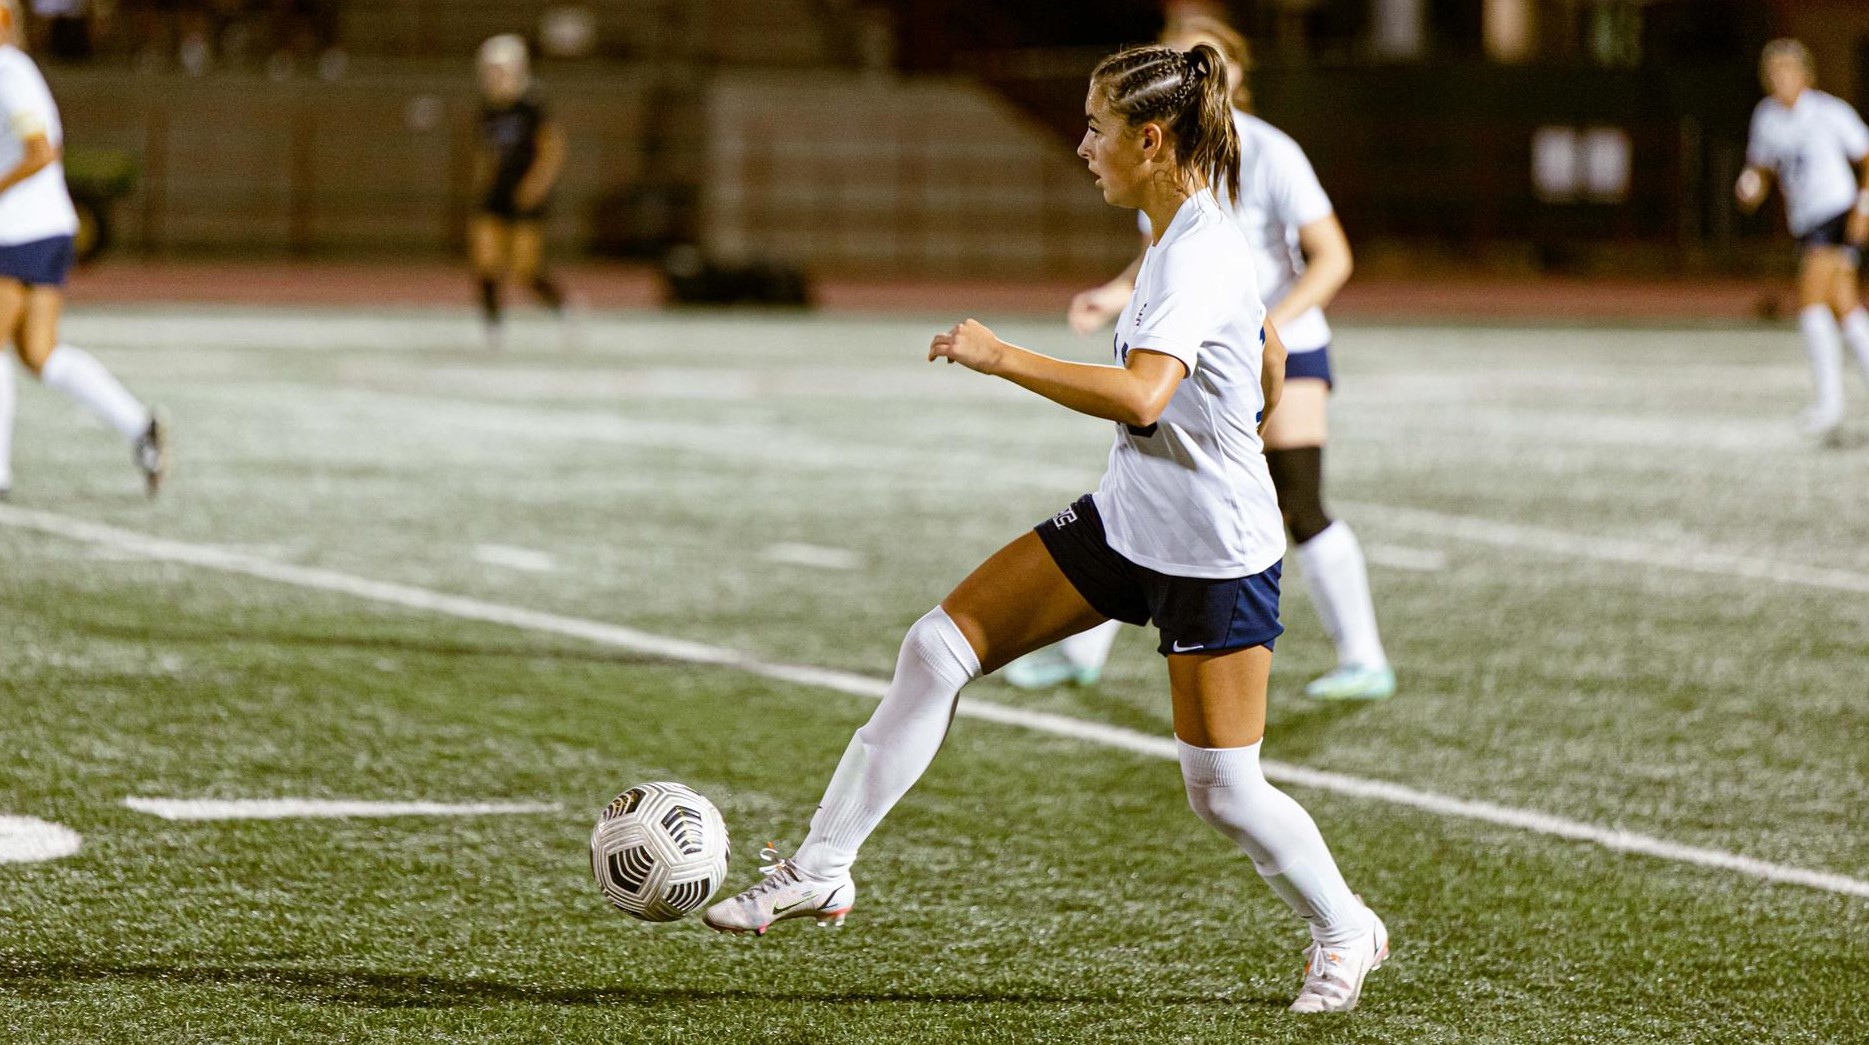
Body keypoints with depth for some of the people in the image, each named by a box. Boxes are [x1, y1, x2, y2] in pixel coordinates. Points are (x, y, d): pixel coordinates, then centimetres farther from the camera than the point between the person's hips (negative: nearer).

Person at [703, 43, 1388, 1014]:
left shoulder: (1199, 255, -23)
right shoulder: (1184, 241, 6)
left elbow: (1142, 394, -37)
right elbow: (1270, 362, 21)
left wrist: (1002, 358, -34)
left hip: (1215, 551, -9)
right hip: (1126, 520, 9)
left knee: (1223, 791, -2)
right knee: (940, 646, -1)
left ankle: (1344, 932, 26)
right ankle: (819, 871, 4)